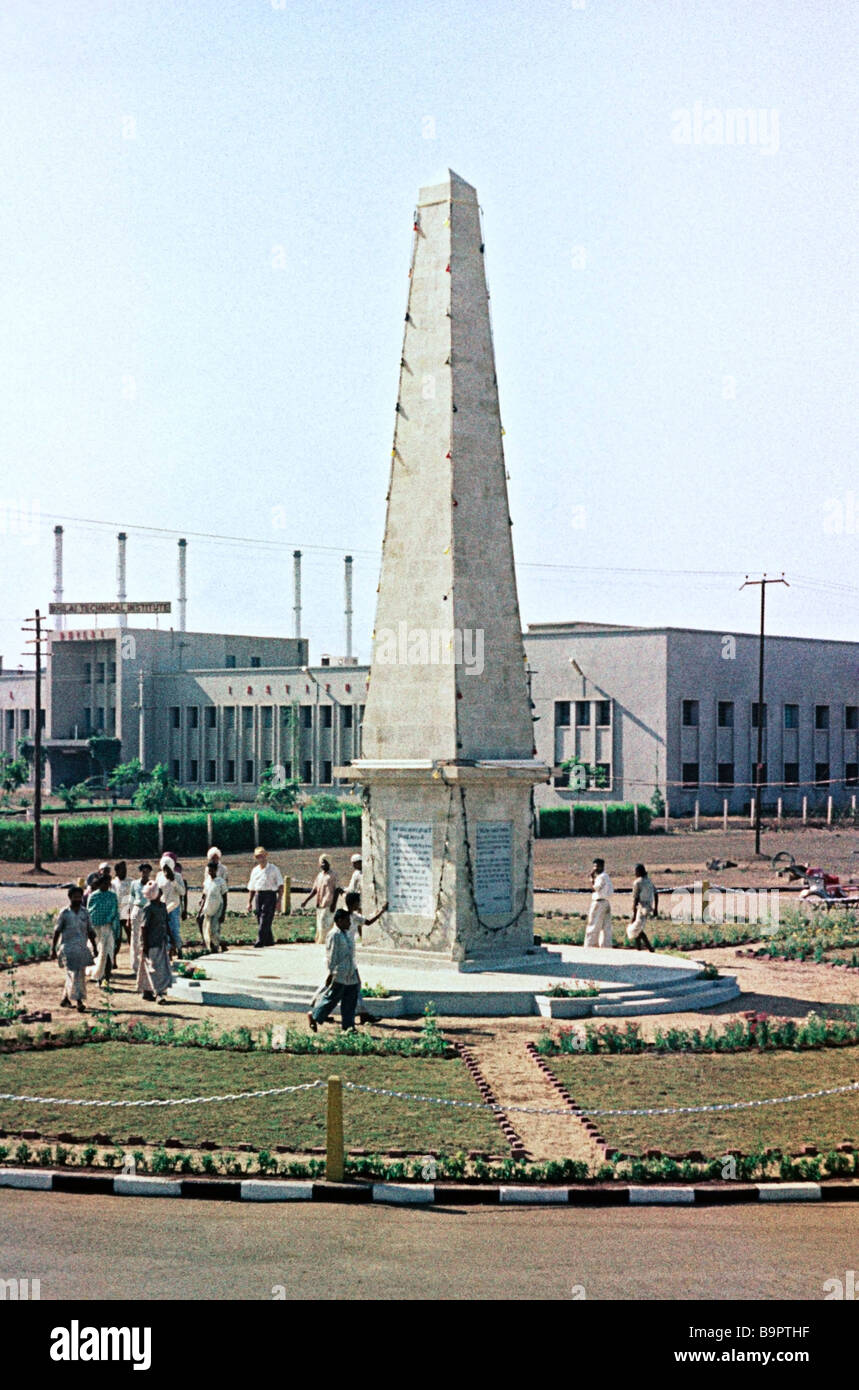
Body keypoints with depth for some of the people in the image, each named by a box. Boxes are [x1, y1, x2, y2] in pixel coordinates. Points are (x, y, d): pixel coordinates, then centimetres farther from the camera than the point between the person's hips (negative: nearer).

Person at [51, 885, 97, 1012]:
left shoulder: (85, 912, 7)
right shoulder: (64, 913, -5)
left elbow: (90, 931, 13)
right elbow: (57, 932, -2)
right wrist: (53, 949, -4)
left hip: (82, 948, 5)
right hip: (68, 948, -5)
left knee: (80, 975, 8)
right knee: (73, 974, -11)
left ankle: (65, 998, 23)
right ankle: (79, 1002, -13)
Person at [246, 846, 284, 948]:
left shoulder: (273, 869, 4)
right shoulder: (255, 870, 17)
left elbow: (280, 886, 0)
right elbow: (251, 888, 21)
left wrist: (279, 901, -10)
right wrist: (249, 902, 14)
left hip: (270, 895, -5)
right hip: (258, 895, 5)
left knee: (265, 919, -14)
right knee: (260, 920, 4)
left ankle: (260, 941, -20)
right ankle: (269, 941, 14)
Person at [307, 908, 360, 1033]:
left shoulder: (346, 934, 16)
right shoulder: (334, 935, -13)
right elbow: (331, 956, -16)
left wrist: (355, 972, 23)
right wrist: (331, 973, -18)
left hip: (350, 975, 9)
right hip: (338, 976, -9)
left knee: (350, 1001, 6)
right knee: (332, 998, -2)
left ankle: (347, 1026, 9)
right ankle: (313, 1016, 14)